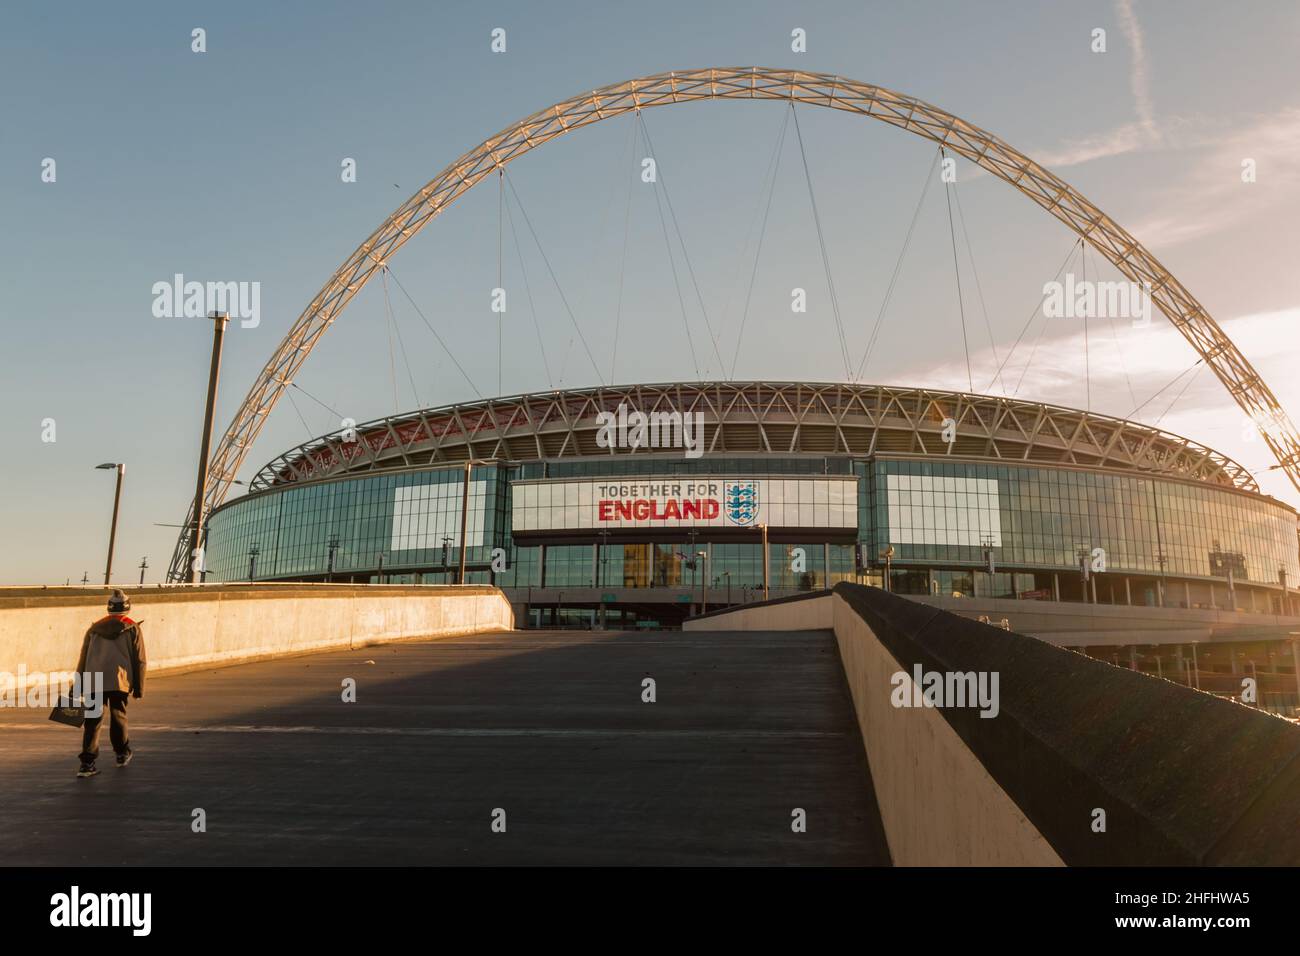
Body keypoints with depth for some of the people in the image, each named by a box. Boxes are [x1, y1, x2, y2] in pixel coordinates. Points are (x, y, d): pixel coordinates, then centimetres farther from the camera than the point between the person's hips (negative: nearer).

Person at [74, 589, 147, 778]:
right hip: (119, 682, -2)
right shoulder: (133, 629, 5)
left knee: (92, 721, 2)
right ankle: (122, 754, 29)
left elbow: (83, 659, 13)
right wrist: (139, 689, 8)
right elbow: (139, 661, 3)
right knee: (118, 717, 13)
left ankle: (87, 763, -5)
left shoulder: (94, 628, 14)